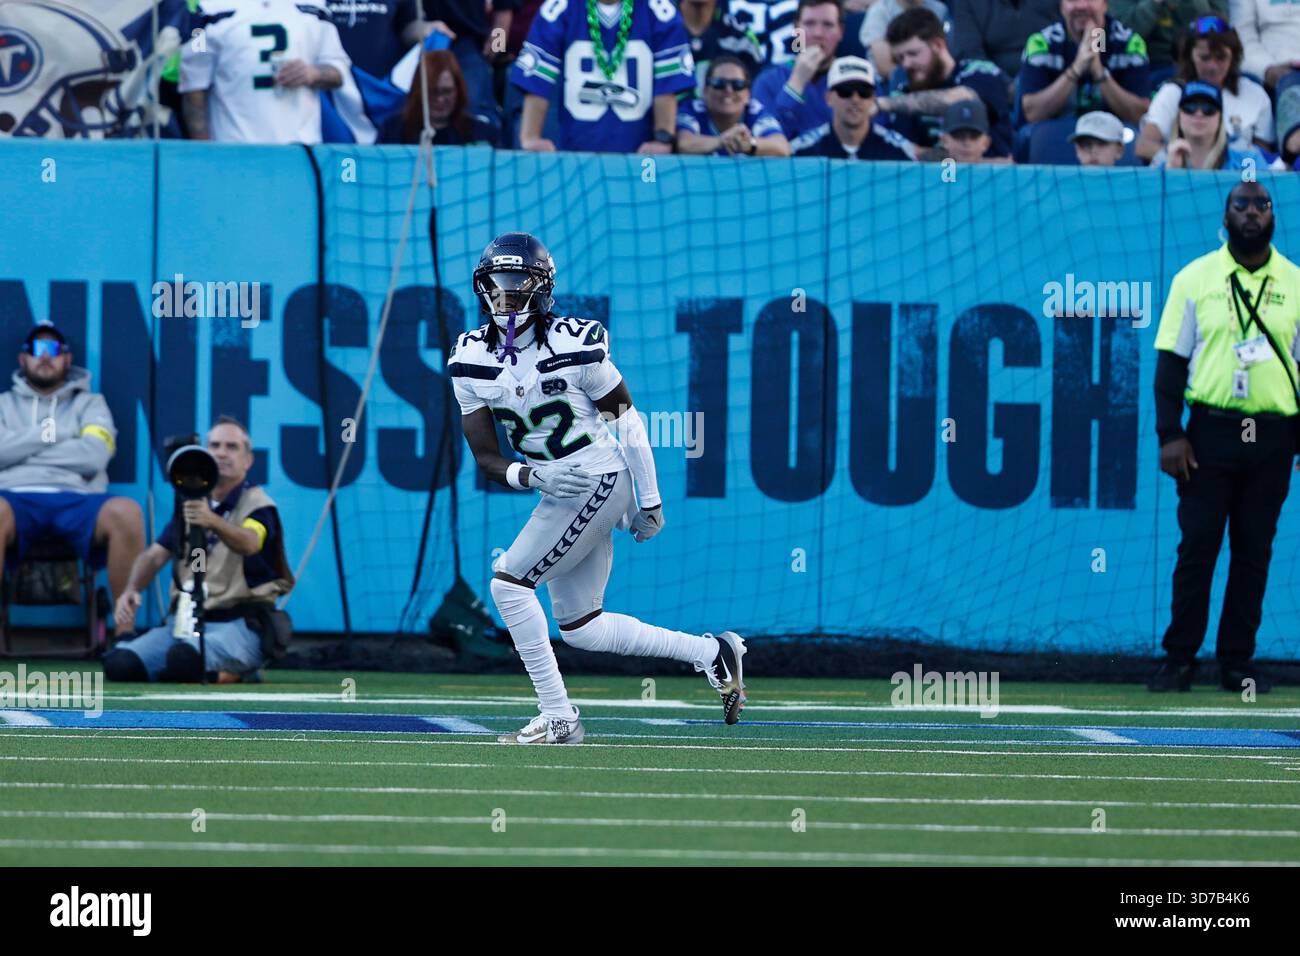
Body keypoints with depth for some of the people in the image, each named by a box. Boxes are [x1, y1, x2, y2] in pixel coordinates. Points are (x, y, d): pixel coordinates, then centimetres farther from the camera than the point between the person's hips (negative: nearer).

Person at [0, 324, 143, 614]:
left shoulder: (89, 403, 24)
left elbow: (94, 457, 3)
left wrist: (24, 448, 5)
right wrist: (48, 434, 6)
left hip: (74, 499, 1)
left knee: (126, 513, -36)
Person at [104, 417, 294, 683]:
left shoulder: (258, 504, -4)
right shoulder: (192, 504, 17)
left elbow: (249, 544, -27)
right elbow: (155, 555, 11)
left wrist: (213, 521, -48)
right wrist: (132, 590, -11)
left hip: (238, 624, -6)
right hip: (183, 621, 6)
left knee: (184, 659, -38)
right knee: (120, 664, -20)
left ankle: (228, 673, -4)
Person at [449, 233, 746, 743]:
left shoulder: (573, 345, -15)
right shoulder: (472, 359, -1)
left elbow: (627, 419, -6)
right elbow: (485, 457, 0)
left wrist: (650, 502, -4)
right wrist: (532, 476, -21)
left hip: (599, 480, -7)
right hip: (557, 492, 7)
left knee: (509, 581, -14)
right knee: (580, 629, 10)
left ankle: (558, 719, -8)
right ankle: (712, 653, 22)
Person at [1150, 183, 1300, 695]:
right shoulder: (1195, 278, 4)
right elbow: (1171, 361, 3)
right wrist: (1169, 434, -5)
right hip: (1211, 431, -1)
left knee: (1254, 551, 3)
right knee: (1197, 546, -3)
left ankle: (1238, 661, 10)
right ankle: (1179, 658, 2)